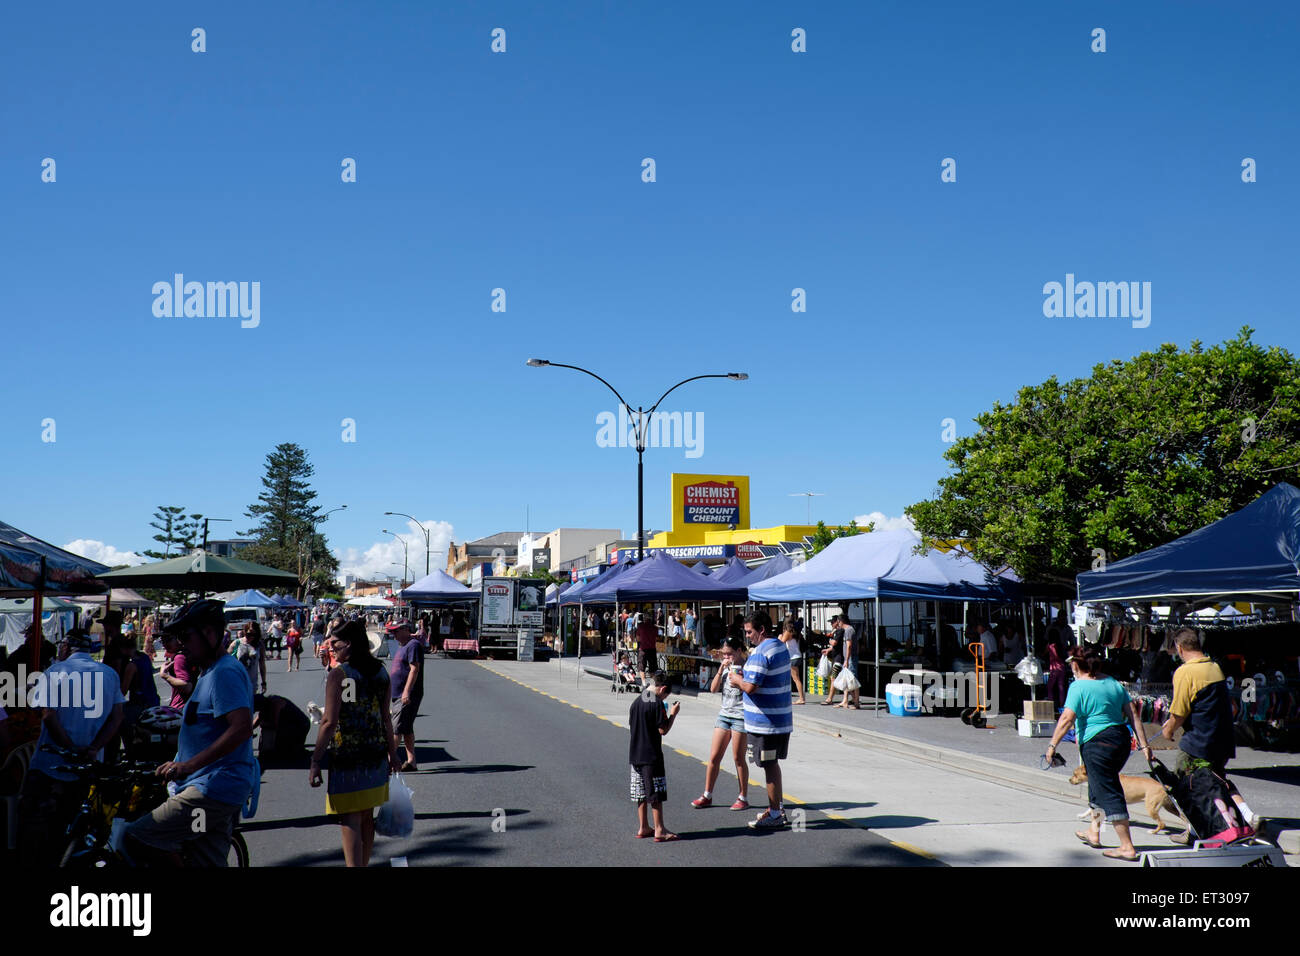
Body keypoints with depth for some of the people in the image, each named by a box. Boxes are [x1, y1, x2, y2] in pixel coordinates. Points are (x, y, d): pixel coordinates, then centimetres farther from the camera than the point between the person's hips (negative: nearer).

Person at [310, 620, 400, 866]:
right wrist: (392, 753, 18)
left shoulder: (338, 674, -13)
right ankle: (363, 863, 30)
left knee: (350, 821, -3)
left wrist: (315, 760, -11)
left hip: (346, 757, -6)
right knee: (367, 817, 19)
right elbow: (386, 718, 10)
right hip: (375, 757, 7)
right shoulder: (380, 672, 5)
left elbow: (329, 722, -16)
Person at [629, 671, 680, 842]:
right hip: (652, 755, -7)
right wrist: (673, 713, -4)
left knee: (641, 793, 14)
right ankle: (659, 830, 3)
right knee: (656, 793, -1)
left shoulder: (636, 702, 7)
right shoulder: (657, 703, -15)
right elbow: (663, 729, -16)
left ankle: (643, 828, 20)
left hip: (635, 755, 7)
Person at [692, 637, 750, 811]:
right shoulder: (726, 667, 13)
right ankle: (707, 795, 14)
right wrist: (721, 669, -5)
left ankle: (743, 798, 11)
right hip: (724, 714, 6)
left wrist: (734, 671, -18)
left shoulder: (747, 666, -5)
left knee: (738, 758, -1)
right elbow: (713, 689, 5)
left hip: (741, 716, -6)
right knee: (714, 756, 5)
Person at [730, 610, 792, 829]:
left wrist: (738, 680, -5)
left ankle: (774, 815, 7)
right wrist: (742, 679, 11)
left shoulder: (761, 653, -20)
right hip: (782, 719, 10)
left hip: (765, 721, -10)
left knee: (769, 766, 0)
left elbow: (750, 687, -26)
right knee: (773, 764, 19)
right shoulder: (781, 647, 12)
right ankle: (778, 808, 28)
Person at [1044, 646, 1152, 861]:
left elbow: (1067, 719, -18)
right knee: (1098, 785, 25)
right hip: (1121, 741, 8)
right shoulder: (1113, 683, 11)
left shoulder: (1079, 687, -10)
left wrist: (1052, 745, -13)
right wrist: (1144, 745, 9)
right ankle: (1093, 833, 37)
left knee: (1109, 794, -3)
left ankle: (1128, 847, -3)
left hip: (1097, 744, -8)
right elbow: (1133, 716, 8)